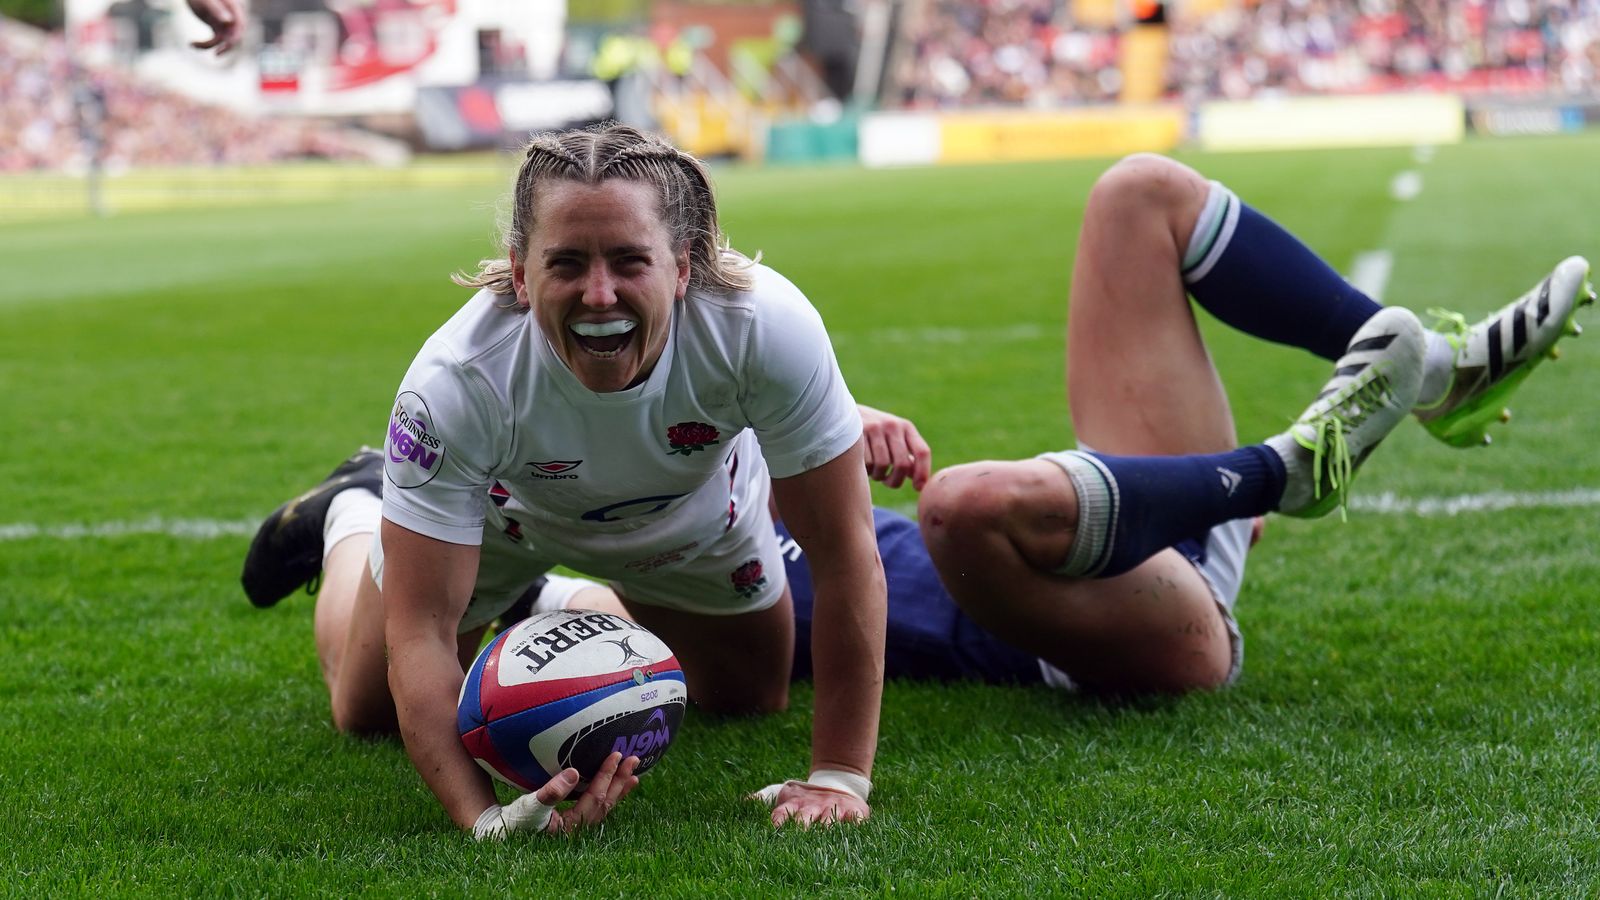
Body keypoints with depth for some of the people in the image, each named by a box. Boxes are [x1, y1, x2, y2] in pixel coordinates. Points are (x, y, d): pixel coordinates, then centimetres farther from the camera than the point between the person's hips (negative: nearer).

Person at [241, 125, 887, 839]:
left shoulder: (768, 328, -43)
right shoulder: (456, 383, -44)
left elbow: (846, 554, -34)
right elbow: (421, 629, -40)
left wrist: (839, 777, -34)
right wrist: (483, 816, -54)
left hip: (695, 520, 2)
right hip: (502, 507, -1)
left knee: (750, 703, 19)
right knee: (367, 713, 13)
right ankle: (352, 518, 43)